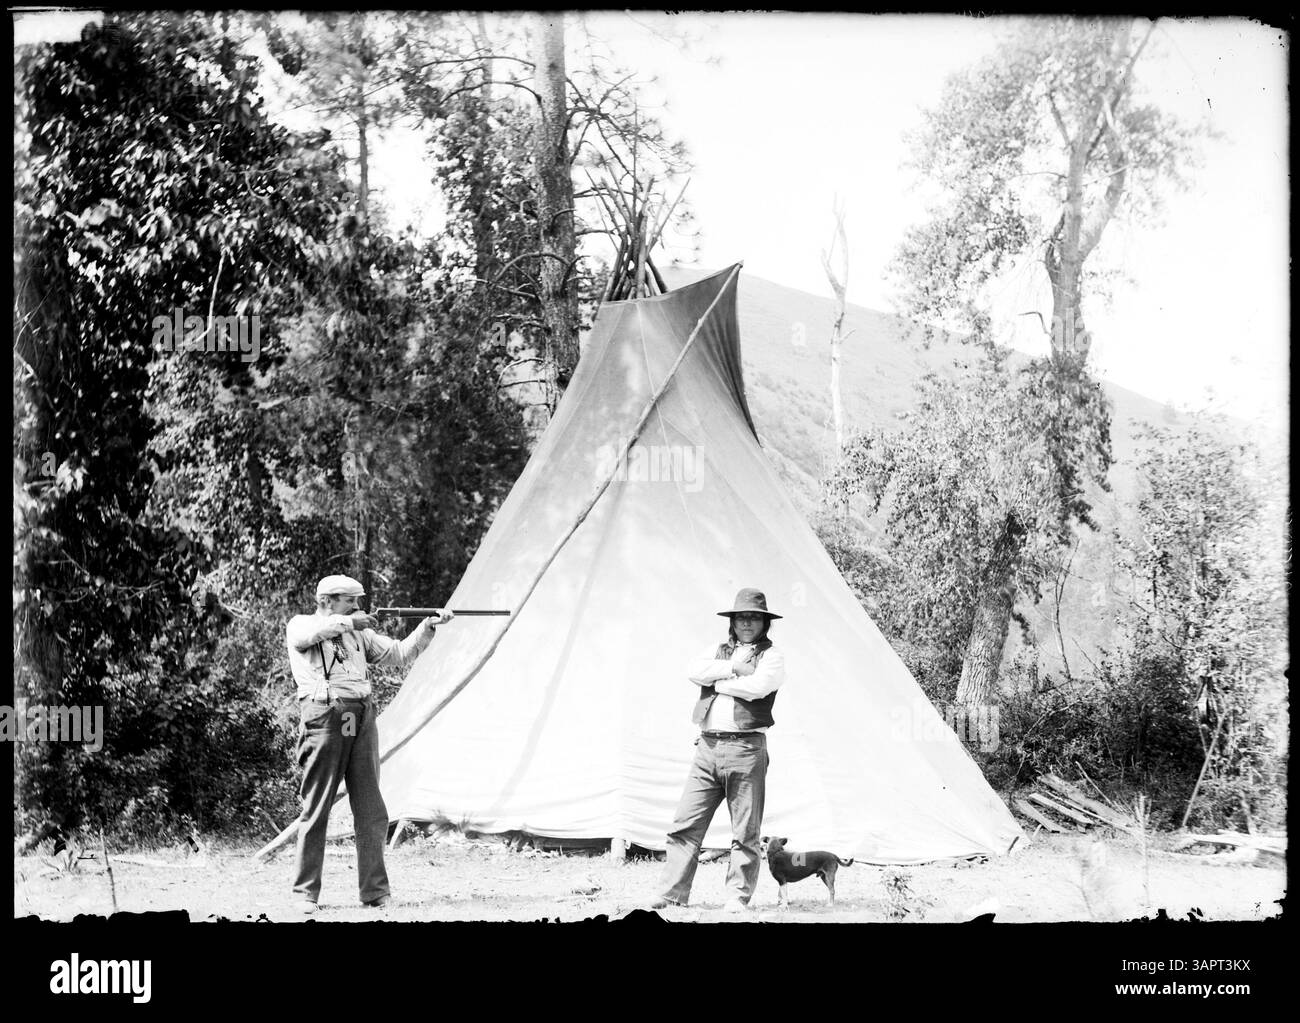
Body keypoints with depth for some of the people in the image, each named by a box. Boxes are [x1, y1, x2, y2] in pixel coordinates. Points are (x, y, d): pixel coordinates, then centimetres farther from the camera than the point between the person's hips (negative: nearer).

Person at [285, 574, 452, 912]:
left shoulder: (360, 634, 22)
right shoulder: (300, 625, 7)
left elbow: (399, 653, 21)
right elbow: (310, 632, -17)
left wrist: (428, 626, 9)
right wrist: (351, 622, -9)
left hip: (362, 718, 5)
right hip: (324, 716, -5)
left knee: (371, 812, 2)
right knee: (316, 810, -3)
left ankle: (375, 891, 7)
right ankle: (306, 892, 5)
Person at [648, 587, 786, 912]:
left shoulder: (771, 656, 5)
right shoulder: (717, 651, 19)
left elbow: (757, 686, -15)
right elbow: (694, 671, -2)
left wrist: (717, 681, -2)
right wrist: (733, 668, -9)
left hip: (746, 748, -4)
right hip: (707, 747, 4)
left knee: (745, 831, 0)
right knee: (685, 823, 1)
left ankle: (738, 896, 7)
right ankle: (673, 892, 4)